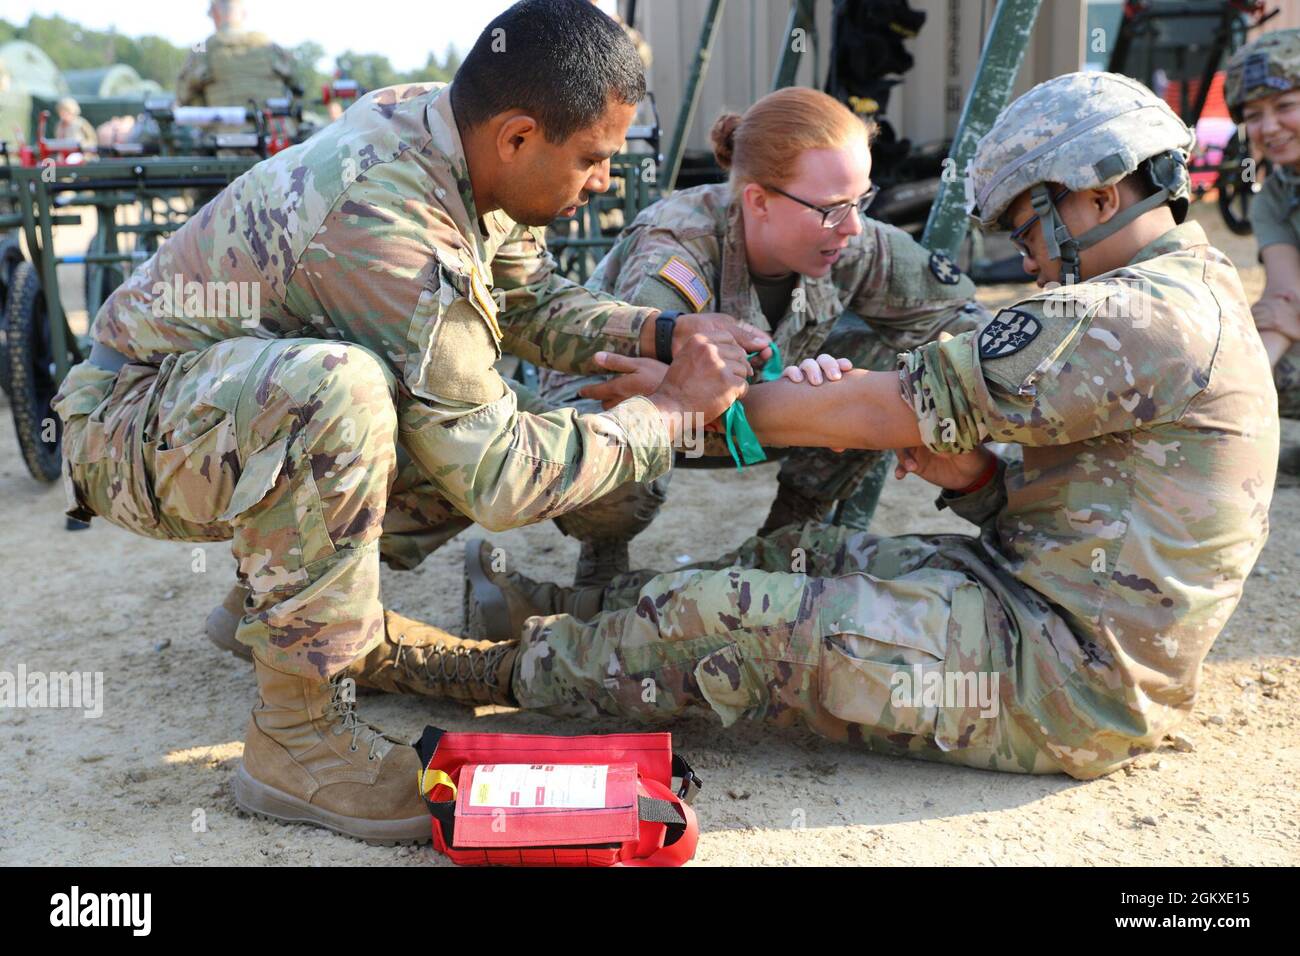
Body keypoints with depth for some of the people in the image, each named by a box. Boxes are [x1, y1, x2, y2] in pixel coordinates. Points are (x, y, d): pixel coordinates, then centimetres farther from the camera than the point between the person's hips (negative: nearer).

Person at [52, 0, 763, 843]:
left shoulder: (434, 122, -8)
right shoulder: (387, 229, -35)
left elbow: (533, 300, 6)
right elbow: (498, 481, -31)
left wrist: (662, 333, -9)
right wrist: (673, 408, -20)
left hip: (248, 405, 9)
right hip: (128, 421, -9)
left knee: (475, 420, 2)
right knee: (336, 386, -38)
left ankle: (278, 595, 17)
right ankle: (295, 735, -23)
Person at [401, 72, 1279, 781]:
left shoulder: (1142, 315, -19)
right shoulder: (1197, 302, 15)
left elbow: (880, 411, -19)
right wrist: (976, 479, -1)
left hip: (1062, 684, -10)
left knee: (717, 617, -11)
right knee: (804, 553, 11)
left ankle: (513, 668, 10)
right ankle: (571, 613, 21)